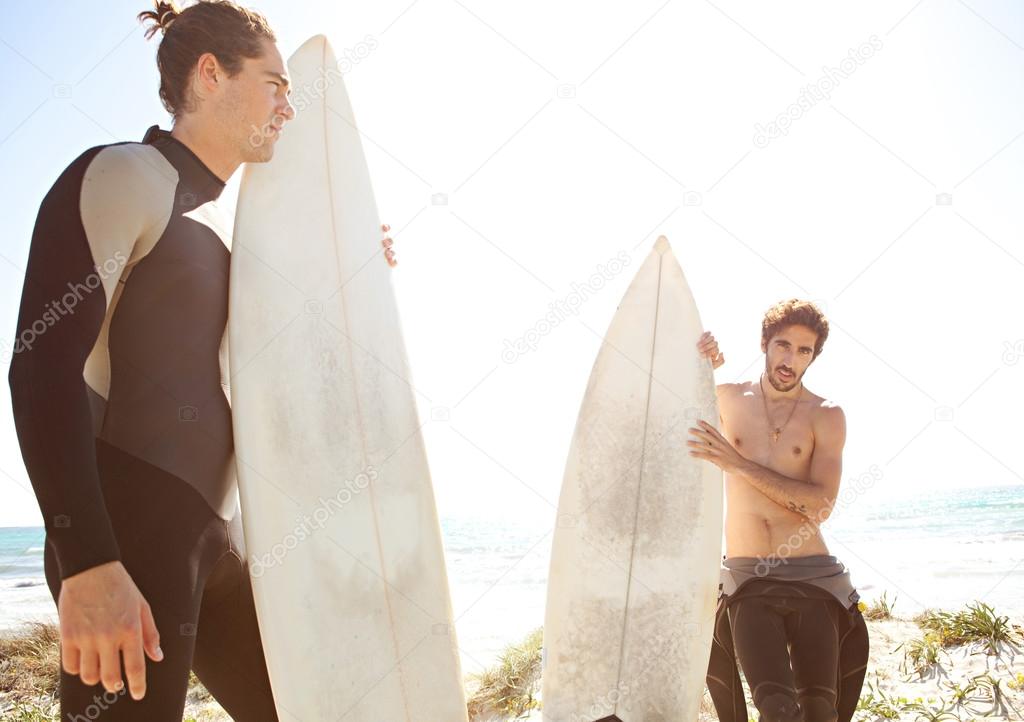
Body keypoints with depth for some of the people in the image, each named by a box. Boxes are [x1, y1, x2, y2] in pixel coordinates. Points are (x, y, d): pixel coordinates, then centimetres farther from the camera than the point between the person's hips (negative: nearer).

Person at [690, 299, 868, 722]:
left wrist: (739, 464, -18)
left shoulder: (826, 416, 1)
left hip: (810, 575, 0)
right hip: (747, 578, 0)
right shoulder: (727, 398, 6)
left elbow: (821, 505, -11)